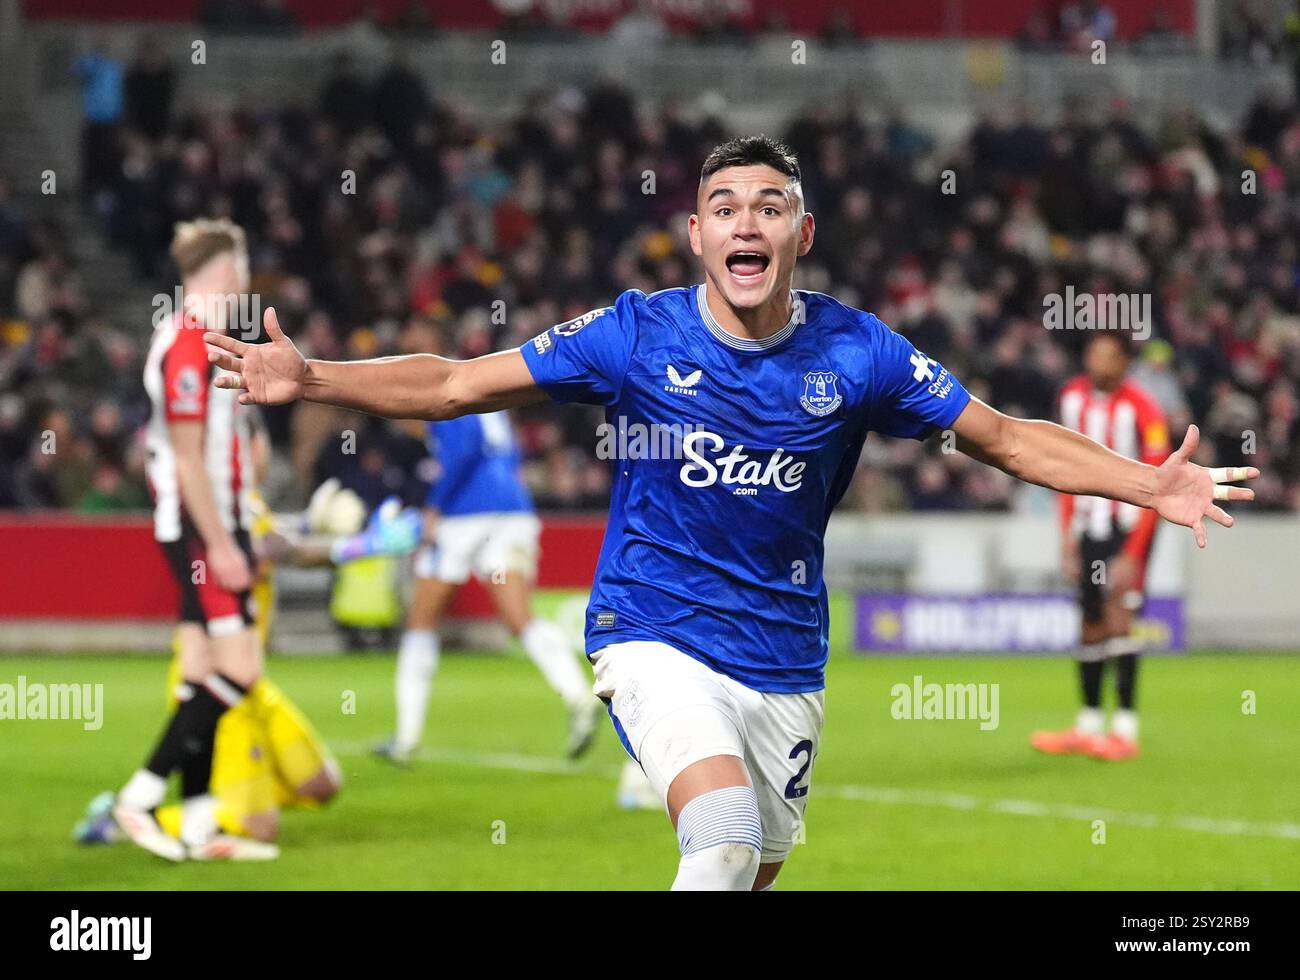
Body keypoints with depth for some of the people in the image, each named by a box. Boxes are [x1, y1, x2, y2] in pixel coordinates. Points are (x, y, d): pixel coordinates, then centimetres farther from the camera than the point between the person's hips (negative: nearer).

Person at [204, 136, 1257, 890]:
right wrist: (309, 379, -13)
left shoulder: (856, 352, -4)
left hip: (784, 661, 3)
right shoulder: (638, 335, -8)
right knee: (725, 837, -27)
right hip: (656, 639, -3)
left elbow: (1007, 437, 3)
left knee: (753, 874, 9)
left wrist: (1150, 485, -9)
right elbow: (457, 384, -2)